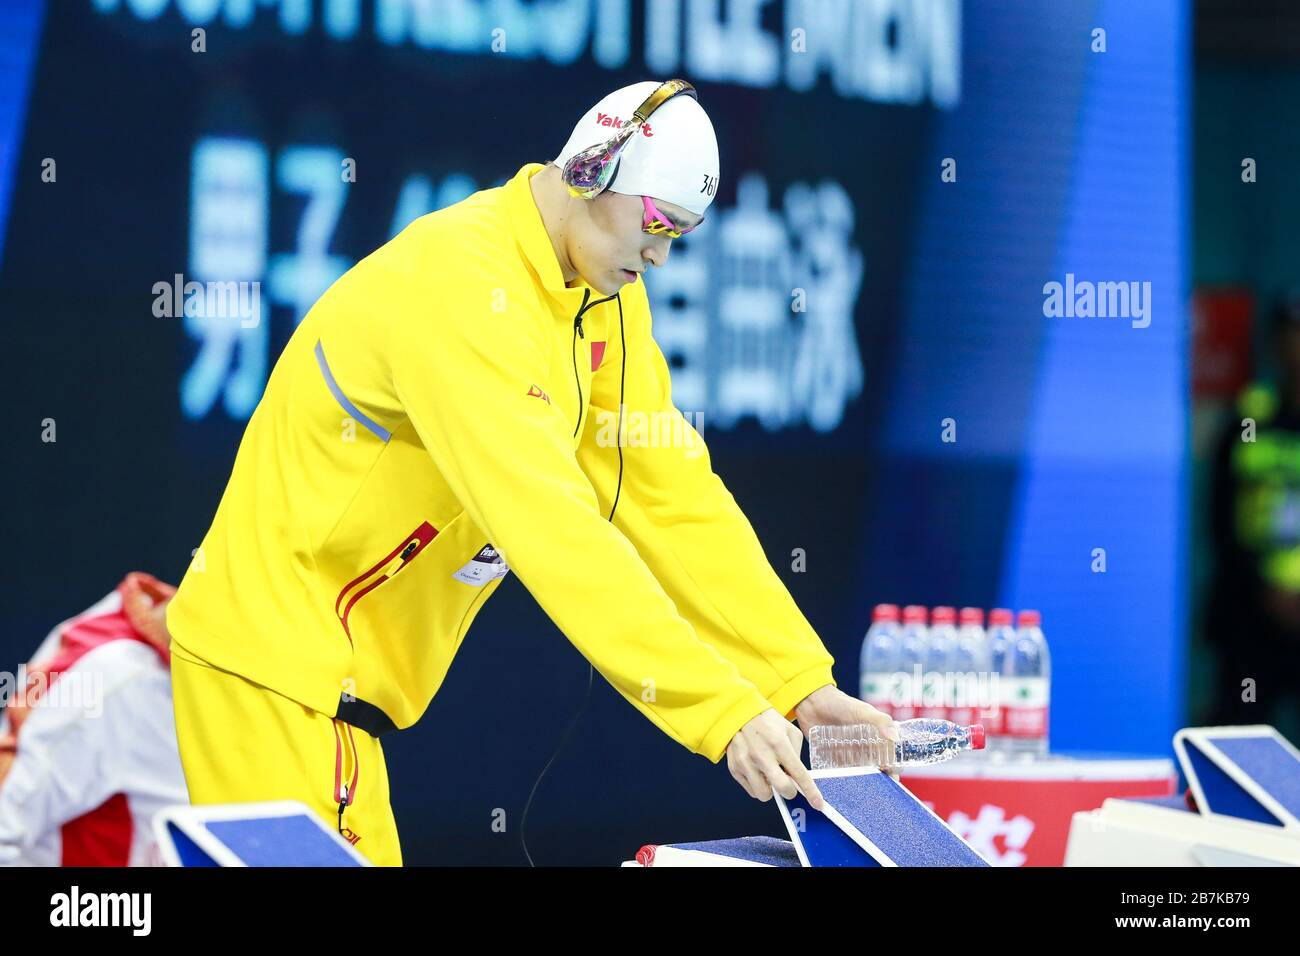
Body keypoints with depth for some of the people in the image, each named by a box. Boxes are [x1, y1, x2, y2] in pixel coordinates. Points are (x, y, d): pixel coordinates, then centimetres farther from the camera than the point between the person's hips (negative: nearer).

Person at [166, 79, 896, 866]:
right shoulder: (462, 289, -26)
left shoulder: (604, 294, 3)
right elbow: (554, 530, -34)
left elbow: (673, 495, 1)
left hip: (340, 666, 9)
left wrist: (800, 683, -9)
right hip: (275, 656, -9)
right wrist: (727, 716, -38)